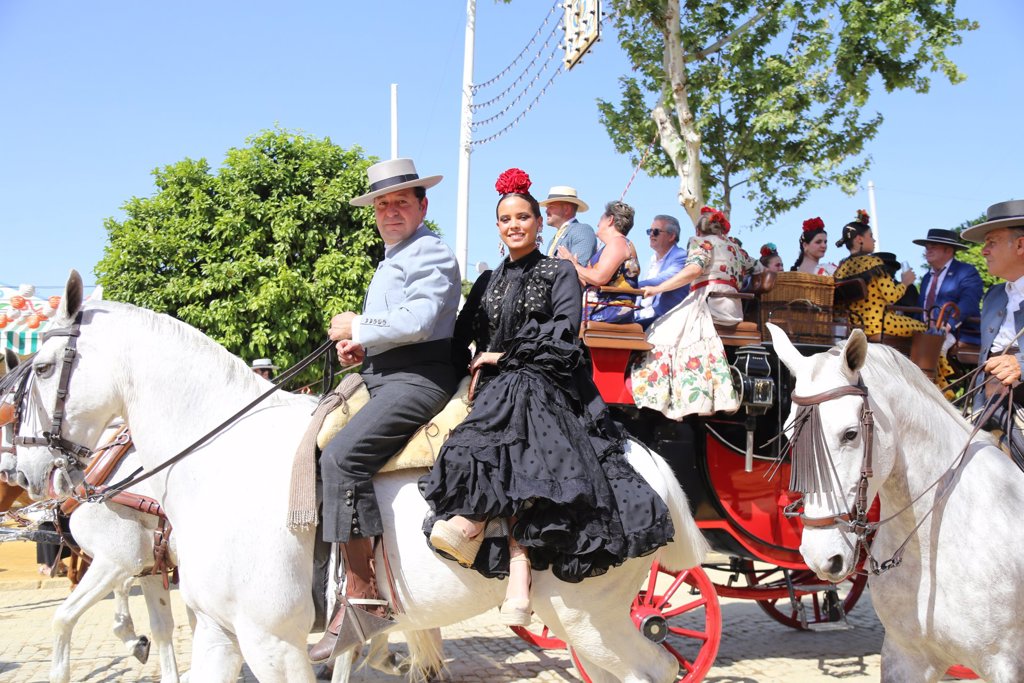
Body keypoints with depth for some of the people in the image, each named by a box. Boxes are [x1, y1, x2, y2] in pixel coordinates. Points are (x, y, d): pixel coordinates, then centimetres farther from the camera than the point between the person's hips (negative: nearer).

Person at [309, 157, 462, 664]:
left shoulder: (432, 255, -4)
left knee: (342, 456, -29)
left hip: (417, 379, -11)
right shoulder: (389, 262, 27)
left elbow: (418, 320, -20)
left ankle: (362, 598, -29)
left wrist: (358, 327, -9)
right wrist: (361, 347, 12)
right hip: (380, 377, 11)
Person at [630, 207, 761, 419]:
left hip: (708, 302, -7)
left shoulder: (701, 242, 7)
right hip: (733, 309, 7)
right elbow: (759, 269, 31)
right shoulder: (734, 246, 27)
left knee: (667, 332, -15)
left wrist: (658, 288, -14)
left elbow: (694, 269, -11)